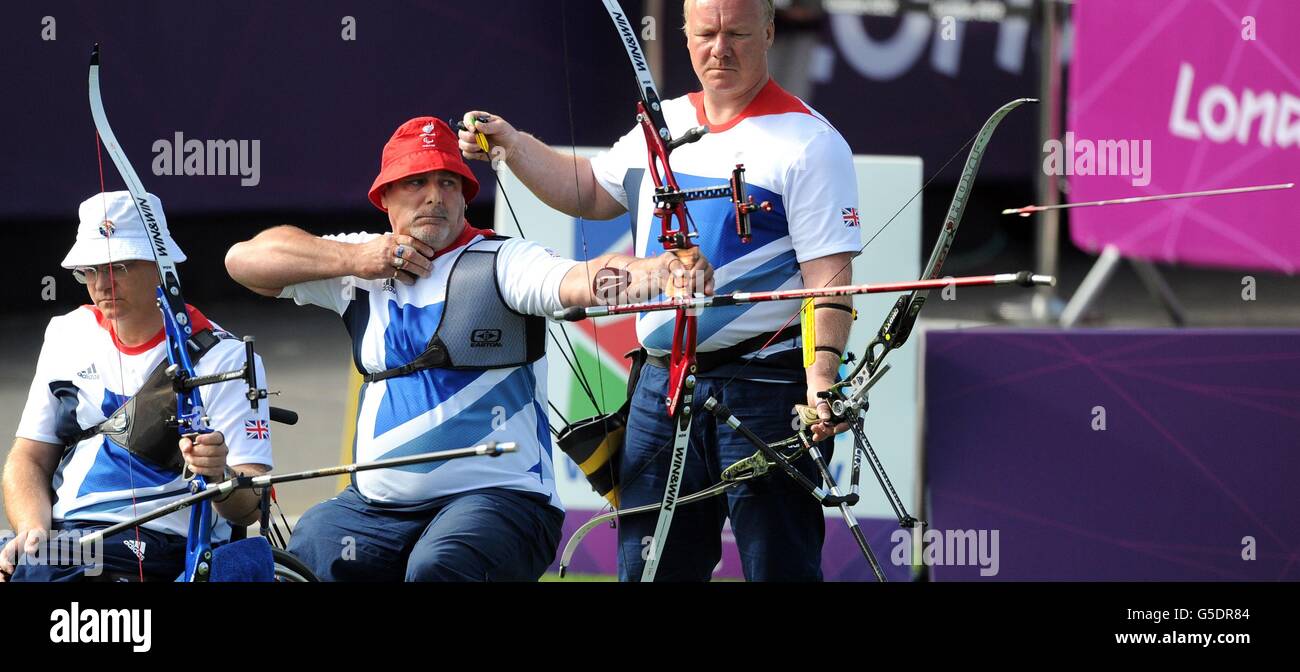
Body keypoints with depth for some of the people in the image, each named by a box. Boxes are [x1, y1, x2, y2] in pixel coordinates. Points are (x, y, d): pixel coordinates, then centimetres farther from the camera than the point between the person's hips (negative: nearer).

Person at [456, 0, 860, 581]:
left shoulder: (808, 142, -7)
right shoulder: (663, 125, 15)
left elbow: (830, 276, -14)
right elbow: (589, 191, 31)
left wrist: (822, 374, -26)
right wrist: (511, 145, 18)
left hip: (764, 387, -7)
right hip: (662, 386, 7)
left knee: (779, 568, -6)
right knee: (649, 568, 8)